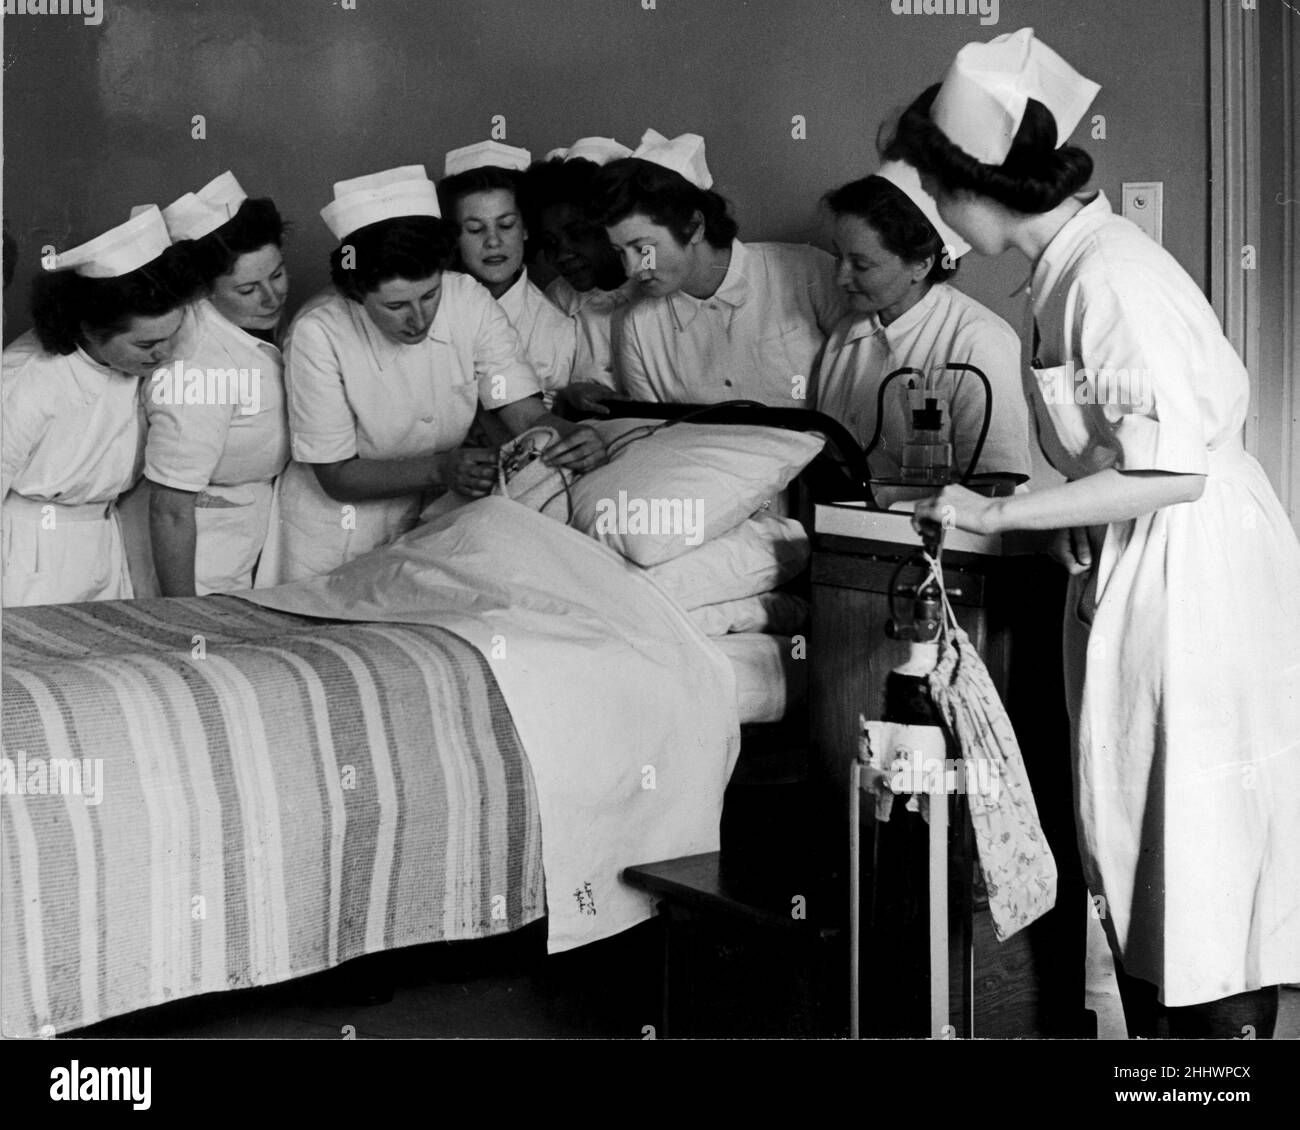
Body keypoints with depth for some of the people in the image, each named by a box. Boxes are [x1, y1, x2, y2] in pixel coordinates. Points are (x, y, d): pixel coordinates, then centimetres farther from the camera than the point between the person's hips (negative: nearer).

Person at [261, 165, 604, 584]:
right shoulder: (317, 333, -22)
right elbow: (337, 476, -19)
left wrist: (575, 438, -36)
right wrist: (441, 469, -33)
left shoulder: (469, 301, -13)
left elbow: (529, 417, -13)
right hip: (336, 530, -2)